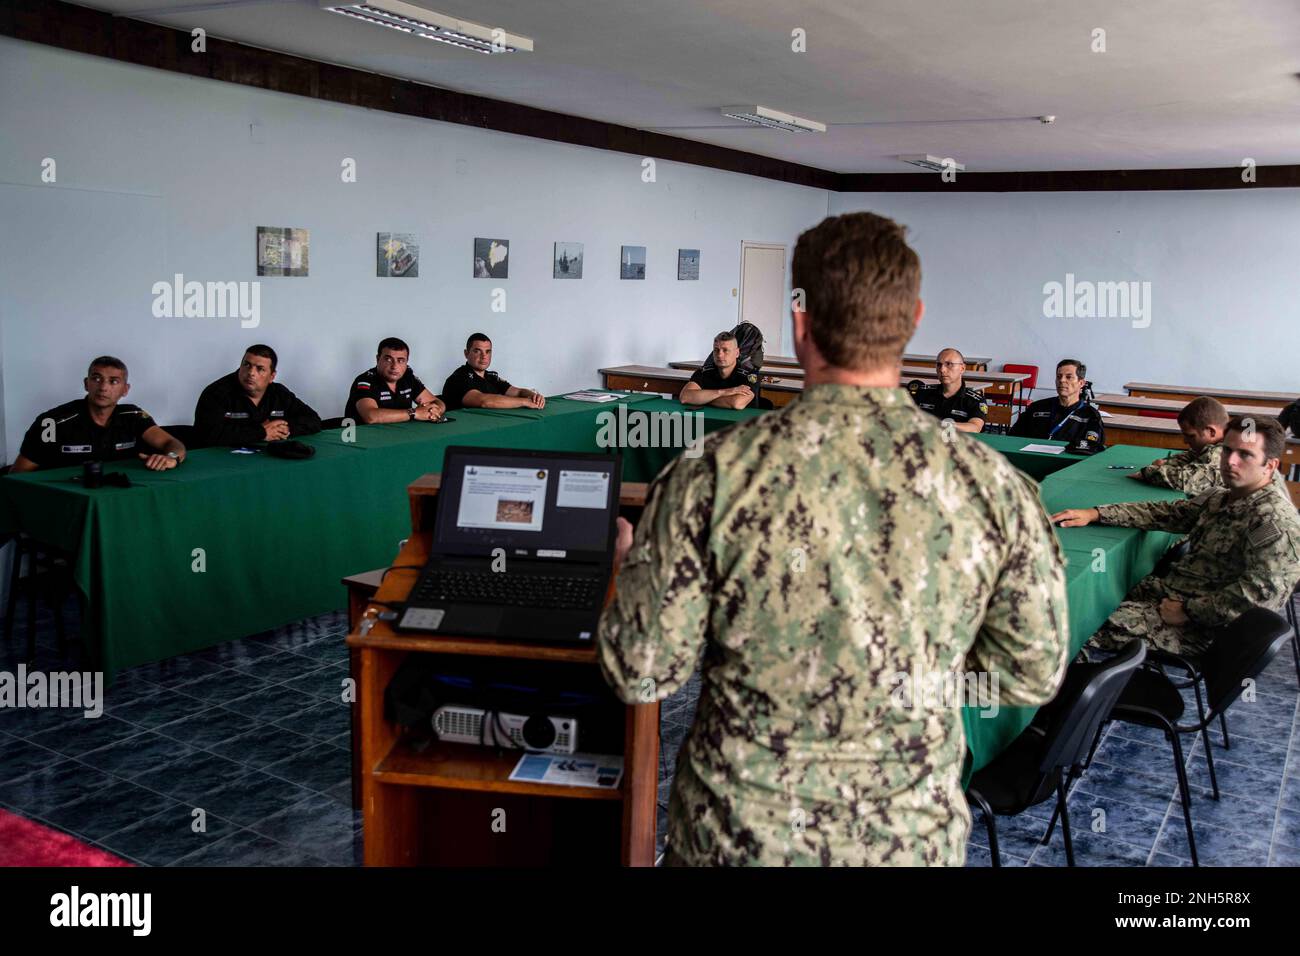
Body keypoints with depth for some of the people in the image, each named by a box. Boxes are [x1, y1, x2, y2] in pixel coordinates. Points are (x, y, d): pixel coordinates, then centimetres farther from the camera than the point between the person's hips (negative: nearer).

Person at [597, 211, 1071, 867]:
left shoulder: (713, 475, -20)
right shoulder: (995, 487, -14)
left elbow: (639, 675, -12)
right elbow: (1034, 675, -3)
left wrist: (631, 568, 7)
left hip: (736, 835, -1)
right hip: (913, 837, 2)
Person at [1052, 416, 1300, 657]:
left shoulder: (1274, 519, -19)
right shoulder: (1221, 497, 10)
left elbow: (1263, 591, -27)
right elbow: (1166, 513, 10)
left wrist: (1187, 611, -22)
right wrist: (1095, 514, -1)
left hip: (1205, 626, -9)